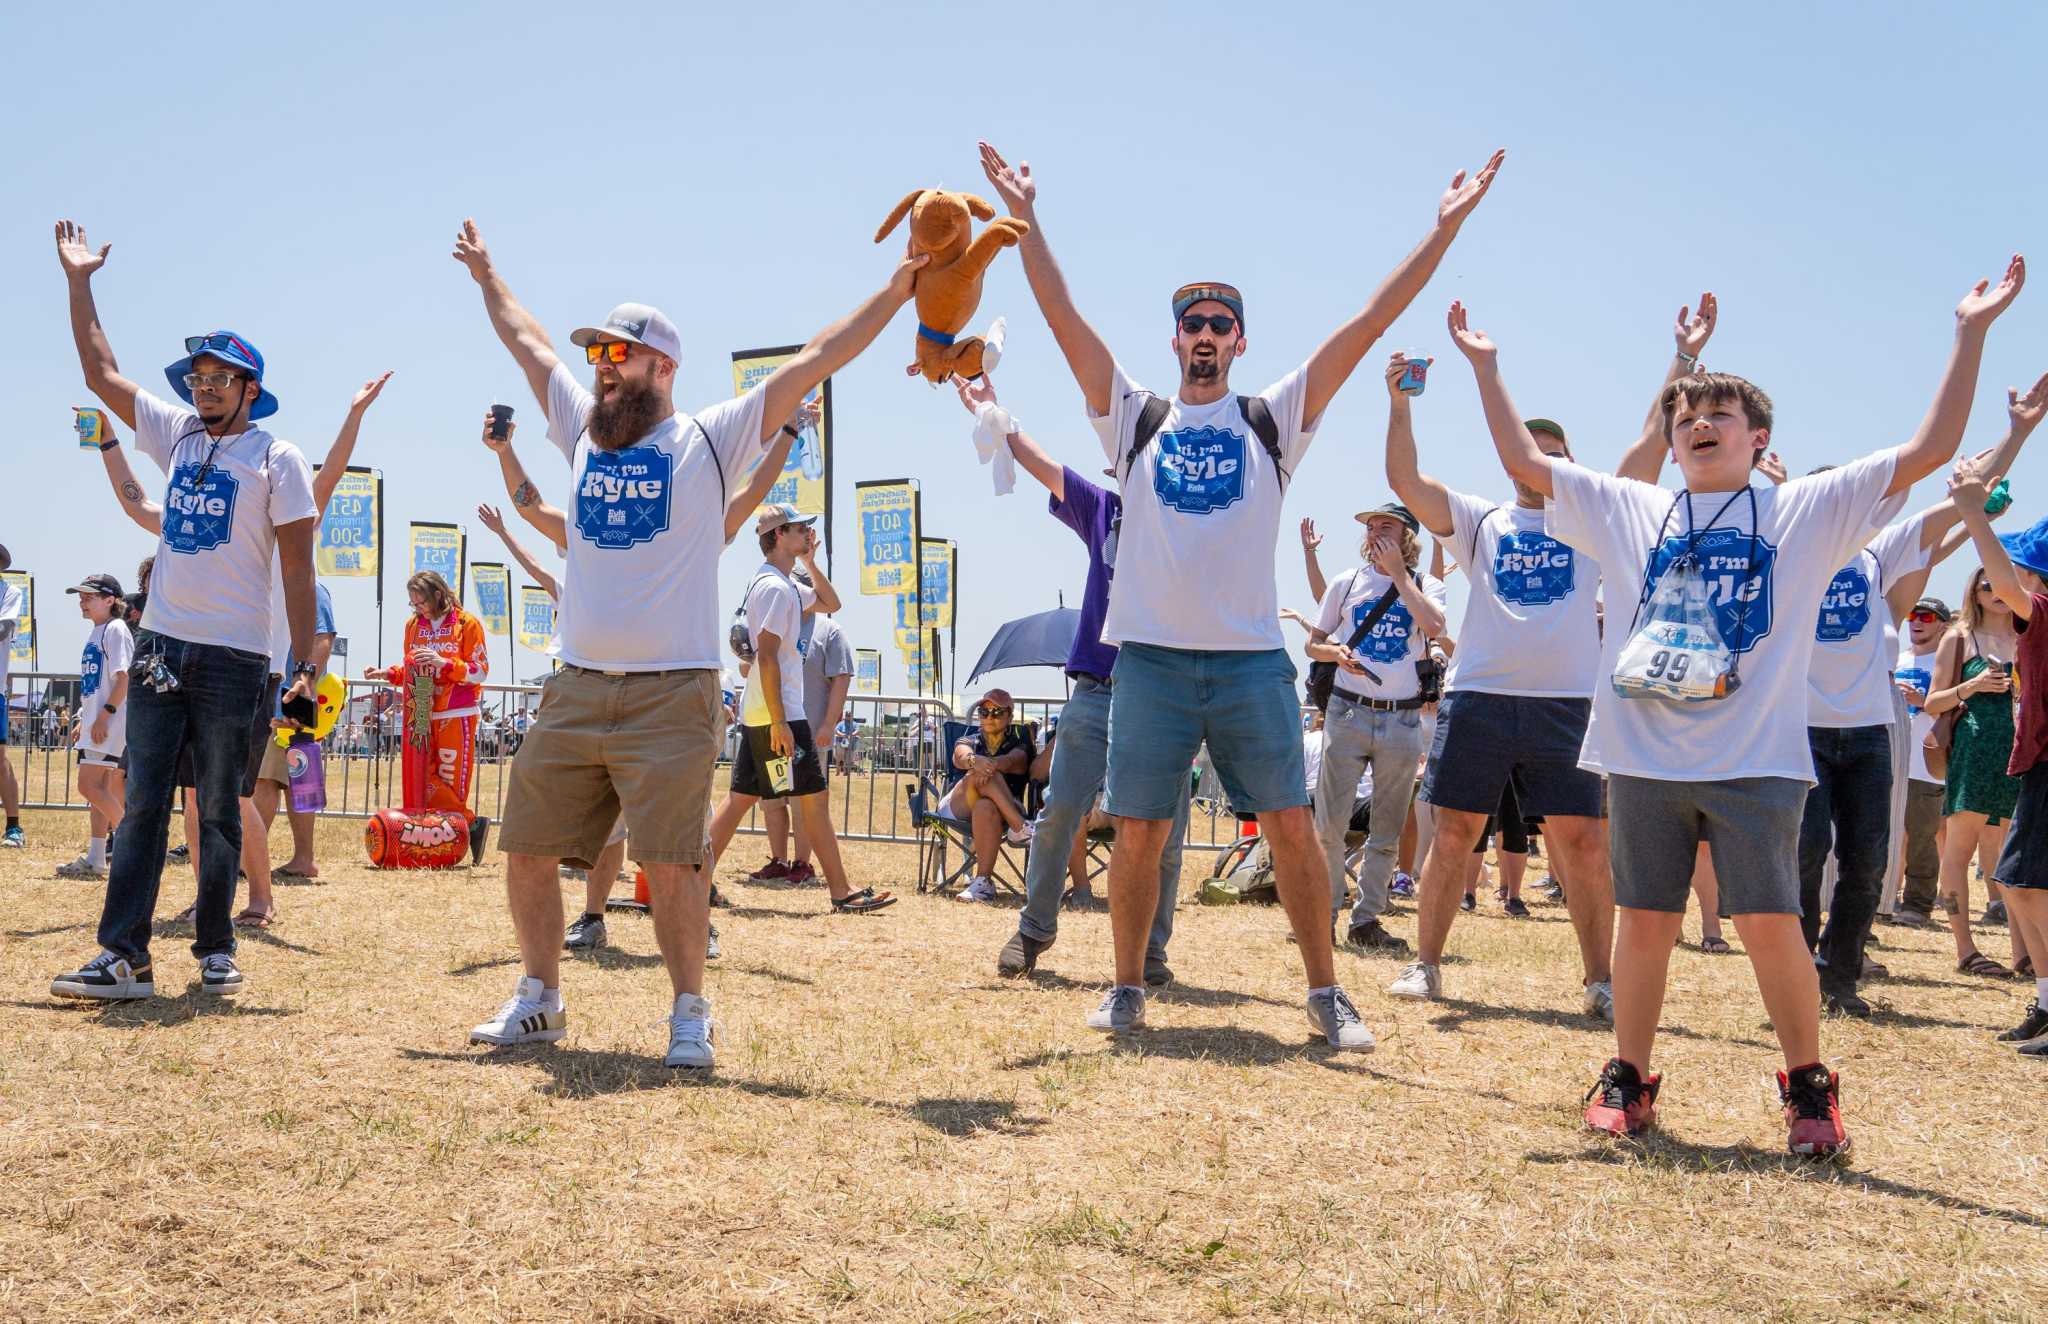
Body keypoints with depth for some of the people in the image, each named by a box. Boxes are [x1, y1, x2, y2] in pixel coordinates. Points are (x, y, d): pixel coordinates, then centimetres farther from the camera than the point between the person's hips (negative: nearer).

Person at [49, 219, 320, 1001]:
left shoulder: (277, 459, -4)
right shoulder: (176, 434, 11)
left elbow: (297, 570, -7)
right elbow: (101, 373, 13)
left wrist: (305, 666, -12)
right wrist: (79, 282, 9)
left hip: (233, 658, -5)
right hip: (161, 649, 5)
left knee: (219, 810, 3)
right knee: (143, 804, 1)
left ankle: (216, 950, 13)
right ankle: (124, 956, 0)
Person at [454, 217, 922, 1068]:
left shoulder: (710, 441, -1)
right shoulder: (586, 430, 13)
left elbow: (815, 362, -5)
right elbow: (527, 342, 28)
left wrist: (897, 290, -8)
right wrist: (487, 276, 40)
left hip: (670, 695, -5)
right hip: (573, 692, 6)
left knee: (671, 863, -9)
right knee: (525, 849, 9)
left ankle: (690, 1015, 6)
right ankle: (538, 1000, 25)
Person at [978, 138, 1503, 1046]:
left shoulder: (1272, 419, 8)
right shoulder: (1135, 417, 10)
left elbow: (1370, 322, 3)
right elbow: (1062, 315, 4)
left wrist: (1445, 228, -1)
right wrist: (1024, 218, -1)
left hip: (1252, 658, 0)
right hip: (1151, 656, 0)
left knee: (1292, 825, -1)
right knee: (1138, 832, 4)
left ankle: (1326, 994, 10)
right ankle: (1126, 988, 18)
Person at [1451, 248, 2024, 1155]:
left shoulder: (1810, 511, 6)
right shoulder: (1630, 510, 11)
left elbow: (1931, 449, 0)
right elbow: (1524, 460, 12)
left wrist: (1970, 333, -4)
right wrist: (1485, 366, 10)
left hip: (1757, 760, -2)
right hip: (1644, 757, 2)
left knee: (1771, 924, -4)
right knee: (1645, 920, 7)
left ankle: (1808, 1089, 14)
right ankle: (1628, 1081, 20)